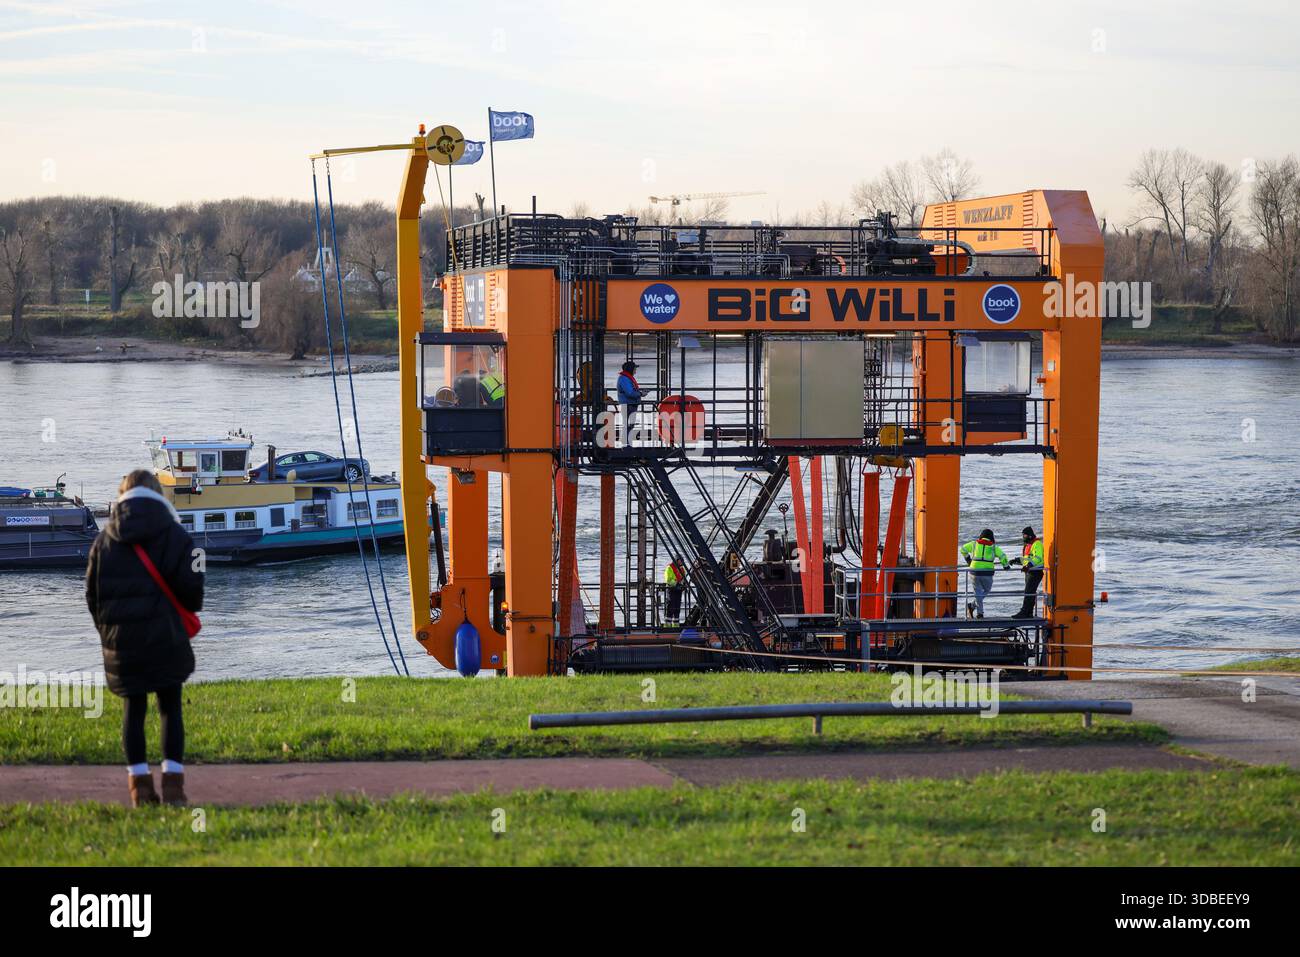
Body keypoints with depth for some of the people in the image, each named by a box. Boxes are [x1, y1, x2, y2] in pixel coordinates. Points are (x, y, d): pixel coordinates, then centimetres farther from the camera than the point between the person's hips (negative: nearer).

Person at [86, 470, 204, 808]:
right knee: (170, 707, 5)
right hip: (165, 637, -2)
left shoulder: (105, 539, 7)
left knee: (134, 707, 9)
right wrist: (188, 615, 16)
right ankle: (173, 783, -1)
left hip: (120, 639, 2)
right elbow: (191, 585, -5)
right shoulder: (174, 535, -2)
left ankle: (140, 784, 6)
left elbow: (92, 591, 10)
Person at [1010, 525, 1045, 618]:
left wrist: (1029, 565, -39)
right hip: (1029, 571, 10)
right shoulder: (1028, 545, 19)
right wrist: (1016, 561, 15)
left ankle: (1024, 612, -18)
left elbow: (1038, 558, -26)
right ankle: (1029, 613, 16)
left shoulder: (1037, 544, -13)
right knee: (1030, 592, 12)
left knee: (1029, 592, -14)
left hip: (1036, 571, -10)